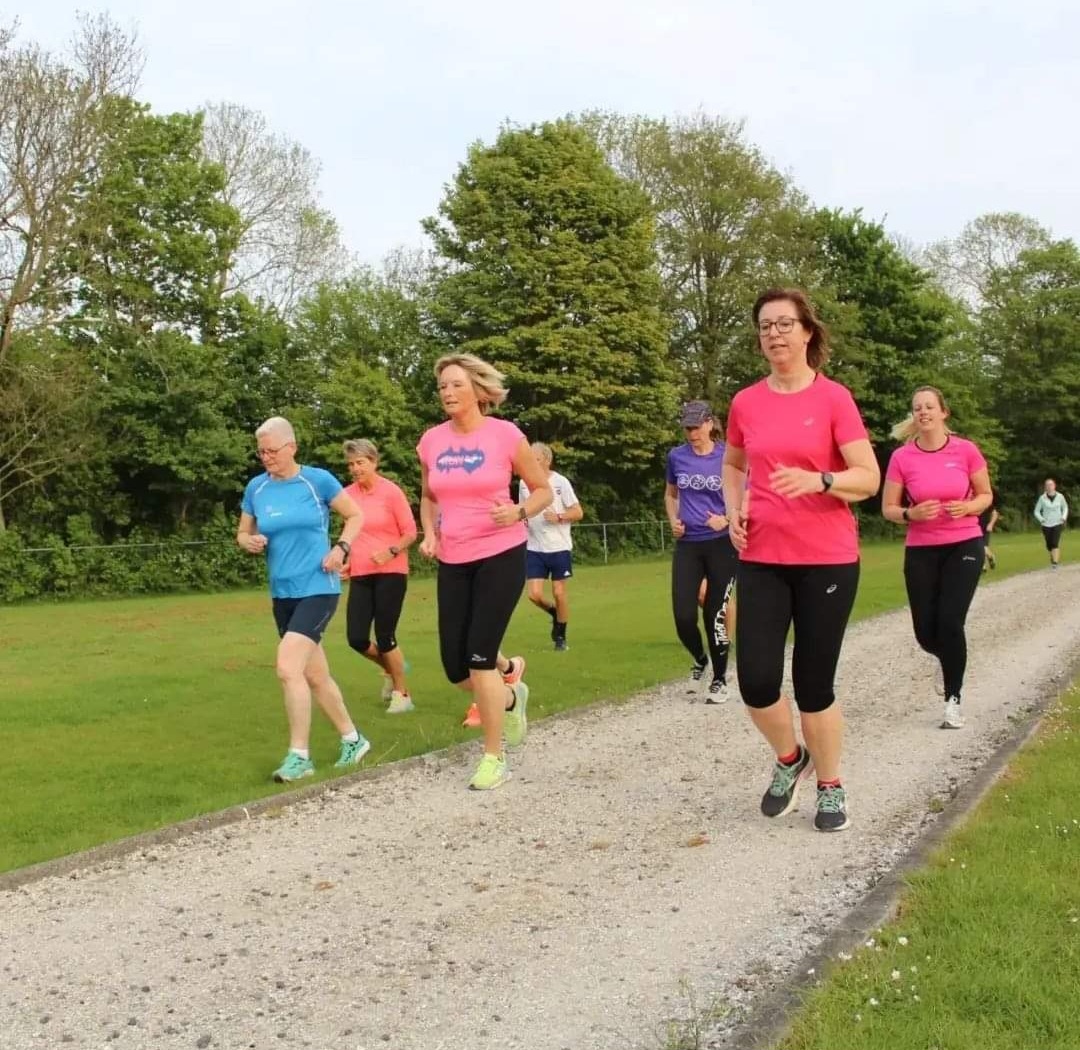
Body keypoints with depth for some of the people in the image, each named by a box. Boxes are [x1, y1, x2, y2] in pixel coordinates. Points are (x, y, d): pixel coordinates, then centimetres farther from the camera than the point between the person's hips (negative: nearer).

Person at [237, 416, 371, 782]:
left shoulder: (318, 480, -7)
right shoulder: (256, 488, 4)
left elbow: (355, 515, 4)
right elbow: (242, 533, 14)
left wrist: (341, 548, -11)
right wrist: (251, 542, -8)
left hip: (318, 589, -6)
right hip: (282, 593, 6)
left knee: (288, 668, -19)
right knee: (314, 675, 13)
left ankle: (299, 756, -8)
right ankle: (353, 740, 31)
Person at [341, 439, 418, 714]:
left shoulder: (391, 491, -9)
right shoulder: (348, 494, 5)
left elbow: (410, 532, -6)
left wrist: (390, 552, -20)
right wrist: (346, 559, 10)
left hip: (390, 573, -5)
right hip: (360, 575, 5)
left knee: (385, 636, -5)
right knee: (356, 638, -2)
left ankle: (402, 694, 13)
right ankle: (391, 669, 29)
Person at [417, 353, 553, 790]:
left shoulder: (505, 435, -8)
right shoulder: (431, 441, 3)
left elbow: (543, 490, 2)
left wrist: (519, 512, -17)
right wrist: (429, 534, 1)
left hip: (501, 556, -5)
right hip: (453, 562, 5)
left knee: (479, 658, -10)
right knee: (456, 667, 4)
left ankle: (494, 759, 7)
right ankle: (510, 693, 38)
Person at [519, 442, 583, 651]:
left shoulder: (560, 482, -7)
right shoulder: (524, 483, 5)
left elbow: (578, 512, -6)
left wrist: (558, 517, -22)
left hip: (559, 547, -3)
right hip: (534, 548, 3)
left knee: (558, 593, 1)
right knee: (534, 594, -5)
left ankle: (561, 637, 19)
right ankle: (555, 614, 27)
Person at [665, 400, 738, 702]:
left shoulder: (728, 457, -6)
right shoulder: (677, 457, 4)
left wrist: (727, 520, -19)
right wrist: (673, 520, 1)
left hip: (721, 545, -3)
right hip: (687, 545, 3)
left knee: (715, 615, 0)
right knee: (683, 617, -3)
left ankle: (719, 680, 17)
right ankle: (700, 661, 28)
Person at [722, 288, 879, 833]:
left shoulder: (834, 398, -6)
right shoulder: (745, 403, 5)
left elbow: (869, 479, -8)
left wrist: (819, 480, -26)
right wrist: (735, 509, 4)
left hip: (827, 560, -3)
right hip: (761, 559, 3)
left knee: (813, 683, 3)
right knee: (755, 680, -4)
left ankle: (831, 787, 26)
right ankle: (789, 758, 27)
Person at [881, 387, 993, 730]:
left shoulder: (966, 450, -6)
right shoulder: (901, 457, -6)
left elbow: (985, 496, 6)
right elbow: (888, 509, 1)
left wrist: (967, 507, -16)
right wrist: (912, 514, -19)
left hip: (964, 546, -1)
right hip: (921, 552, 1)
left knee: (950, 622, -13)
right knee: (926, 633, 1)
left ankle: (953, 699, 6)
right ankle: (953, 660, 39)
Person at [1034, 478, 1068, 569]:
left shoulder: (1060, 496, -3)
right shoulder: (1042, 498, -6)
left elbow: (1065, 507, 14)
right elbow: (1037, 511, 3)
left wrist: (1064, 517, -3)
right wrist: (1041, 519, -15)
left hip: (1057, 524, -1)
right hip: (1046, 525, 1)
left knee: (1055, 543, -18)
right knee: (1049, 545, 8)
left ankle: (1055, 562, -20)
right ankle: (1057, 558, 34)